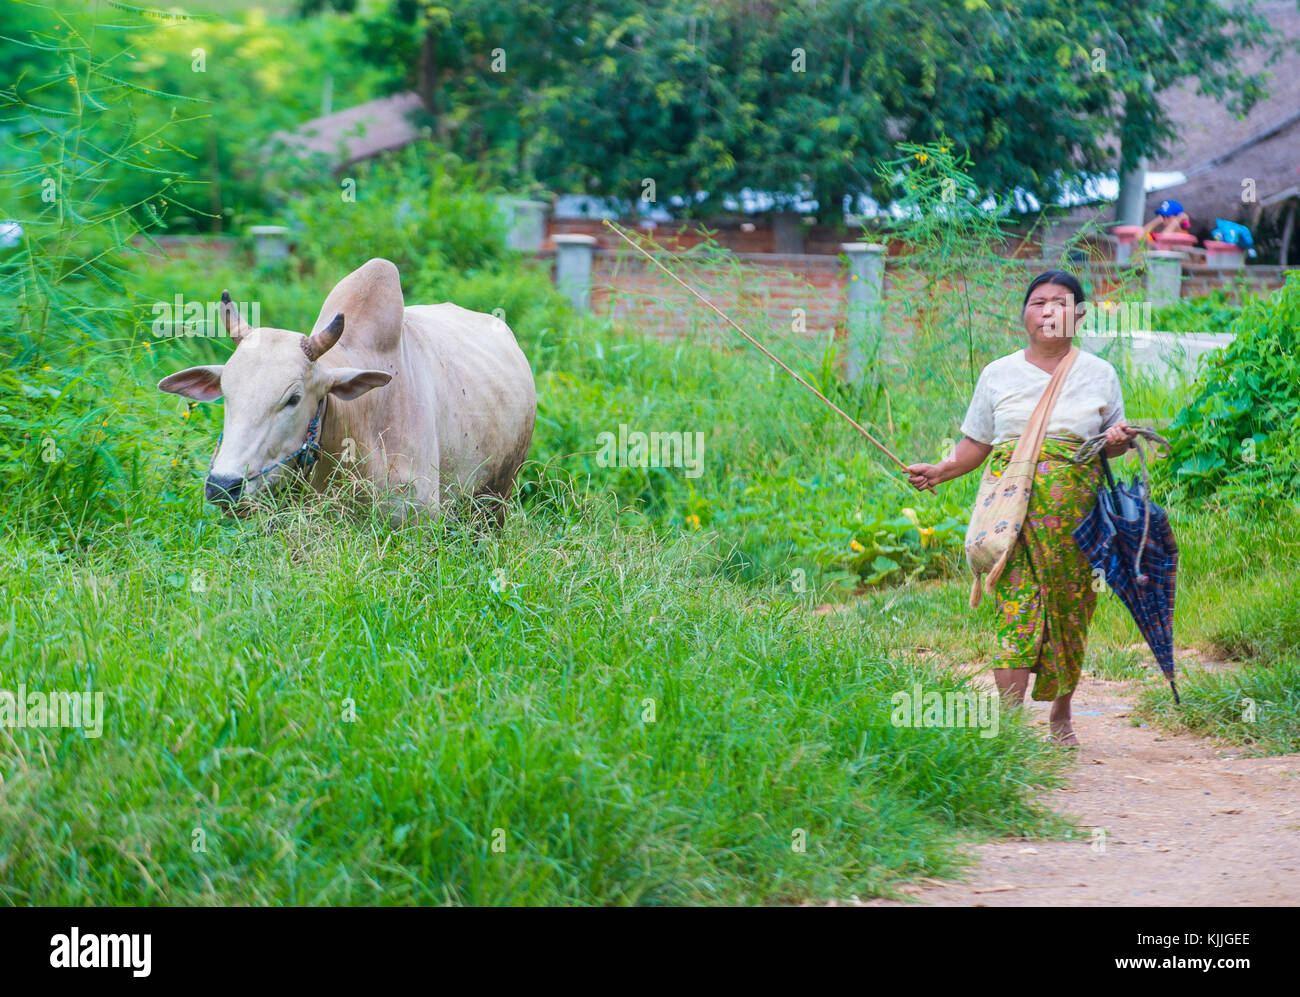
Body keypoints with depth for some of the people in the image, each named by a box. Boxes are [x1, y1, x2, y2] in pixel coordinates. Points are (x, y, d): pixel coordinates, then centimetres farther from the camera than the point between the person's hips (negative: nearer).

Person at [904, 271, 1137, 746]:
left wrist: (1118, 440, -6)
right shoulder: (999, 374, 10)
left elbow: (1112, 442, 17)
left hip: (1076, 508, 1)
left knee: (1069, 610, 3)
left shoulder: (1099, 374, 12)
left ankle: (1061, 716, 20)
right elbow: (976, 444, 12)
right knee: (1015, 605, -13)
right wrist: (940, 471, -3)